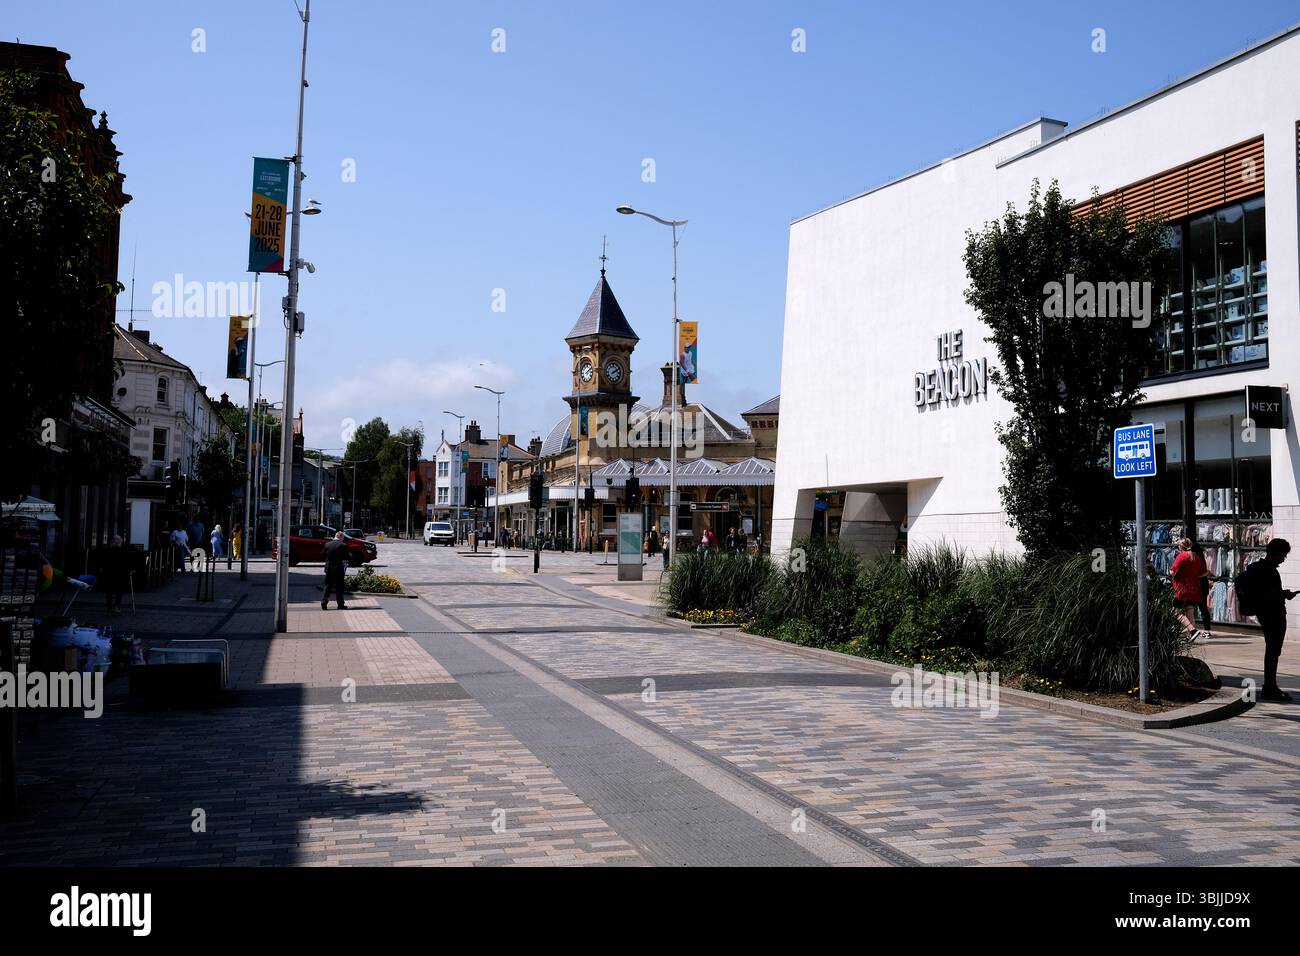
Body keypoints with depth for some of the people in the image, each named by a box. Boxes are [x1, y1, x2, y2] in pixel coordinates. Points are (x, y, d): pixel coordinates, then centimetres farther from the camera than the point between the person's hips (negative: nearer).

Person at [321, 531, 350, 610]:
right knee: (339, 587, 5)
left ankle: (324, 603, 1)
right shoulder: (343, 545, -10)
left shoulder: (327, 544, 0)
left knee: (327, 586, 9)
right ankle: (340, 604, 7)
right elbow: (345, 559, -9)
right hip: (339, 569, -3)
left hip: (329, 568, 3)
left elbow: (323, 555, 7)